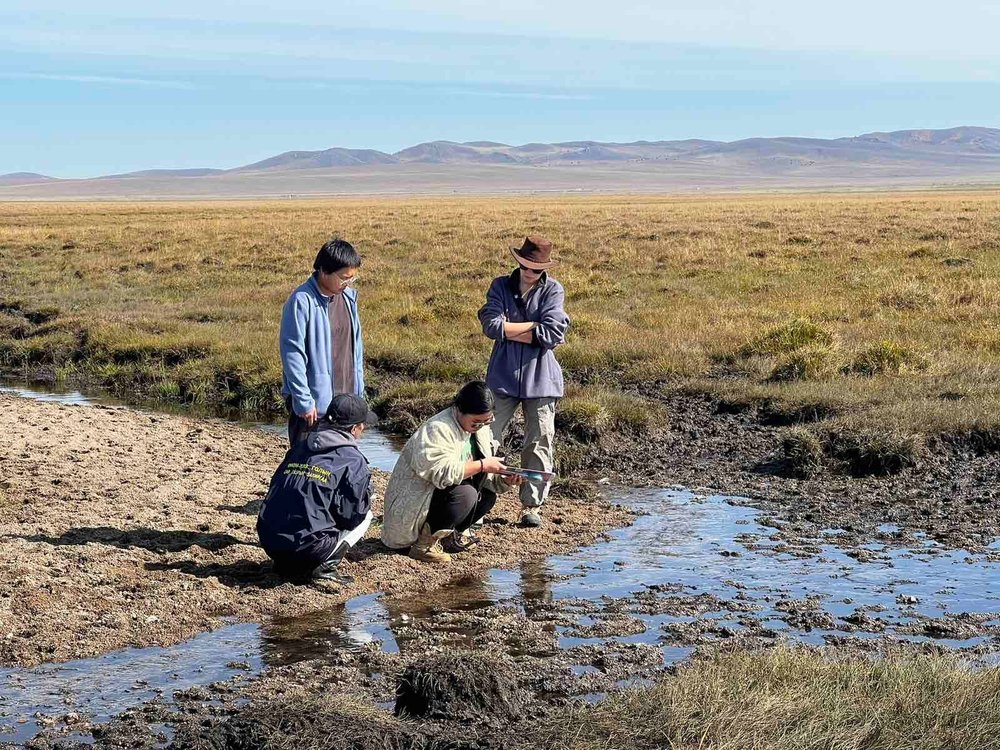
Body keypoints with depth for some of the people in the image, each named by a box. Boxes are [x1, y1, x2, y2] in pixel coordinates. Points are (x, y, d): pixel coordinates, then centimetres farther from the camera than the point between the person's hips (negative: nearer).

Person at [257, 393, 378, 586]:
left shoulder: (299, 447, 16)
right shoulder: (354, 461, -4)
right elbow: (353, 515, -2)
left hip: (269, 541, 7)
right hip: (308, 546, -7)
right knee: (365, 516, 14)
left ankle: (286, 564, 16)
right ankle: (324, 567, -3)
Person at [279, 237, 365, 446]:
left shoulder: (348, 297, 7)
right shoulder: (302, 302, -15)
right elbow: (292, 354, -16)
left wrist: (359, 393, 13)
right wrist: (304, 401, -17)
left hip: (345, 398, 7)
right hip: (314, 401, -7)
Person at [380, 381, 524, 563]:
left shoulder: (480, 429, 5)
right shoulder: (437, 429, -22)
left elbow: (485, 479, 8)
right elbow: (441, 471, -35)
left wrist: (504, 480, -13)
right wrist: (482, 465, -28)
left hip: (438, 494, 9)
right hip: (410, 506, -9)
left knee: (487, 496, -6)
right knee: (465, 495, -29)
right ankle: (423, 544, -16)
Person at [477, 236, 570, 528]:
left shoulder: (552, 290, 0)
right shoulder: (501, 286, 5)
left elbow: (554, 334, -13)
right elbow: (492, 325, -11)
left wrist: (511, 329, -9)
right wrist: (534, 326, -10)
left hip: (540, 377, -1)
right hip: (503, 375, 1)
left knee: (539, 443, 2)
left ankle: (531, 505, 12)